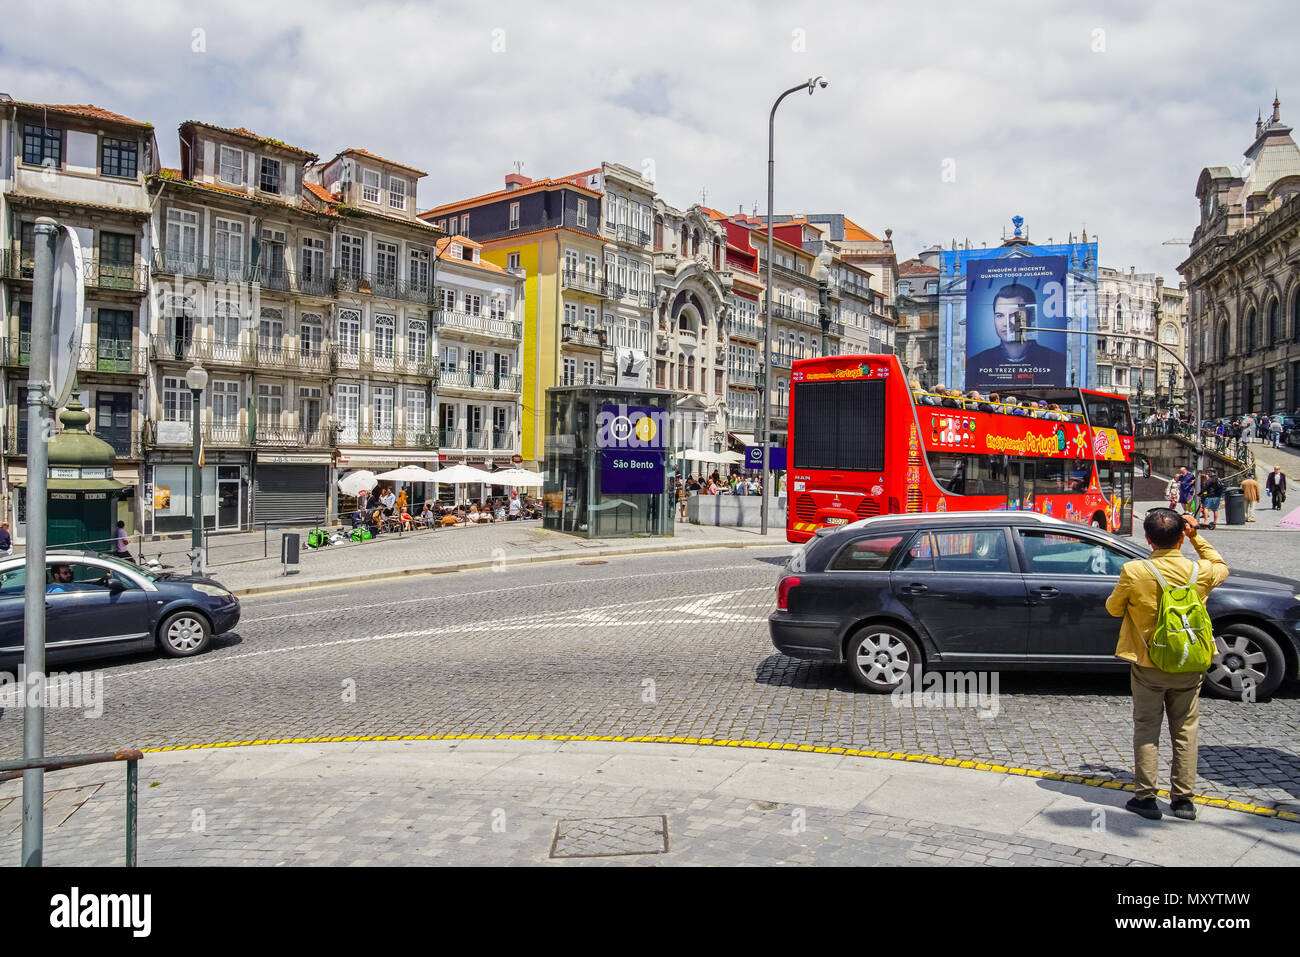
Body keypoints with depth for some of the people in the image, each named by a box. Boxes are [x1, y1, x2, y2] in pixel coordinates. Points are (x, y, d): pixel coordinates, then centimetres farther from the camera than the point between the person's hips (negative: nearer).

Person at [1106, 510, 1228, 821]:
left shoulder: (1133, 571, -16)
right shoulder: (1200, 571, -8)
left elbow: (1114, 608, -1)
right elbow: (1221, 568, 18)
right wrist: (1197, 538, 14)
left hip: (1147, 666, -2)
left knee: (1146, 729, 8)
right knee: (1185, 731, 13)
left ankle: (1145, 797, 11)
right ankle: (1183, 798, 18)